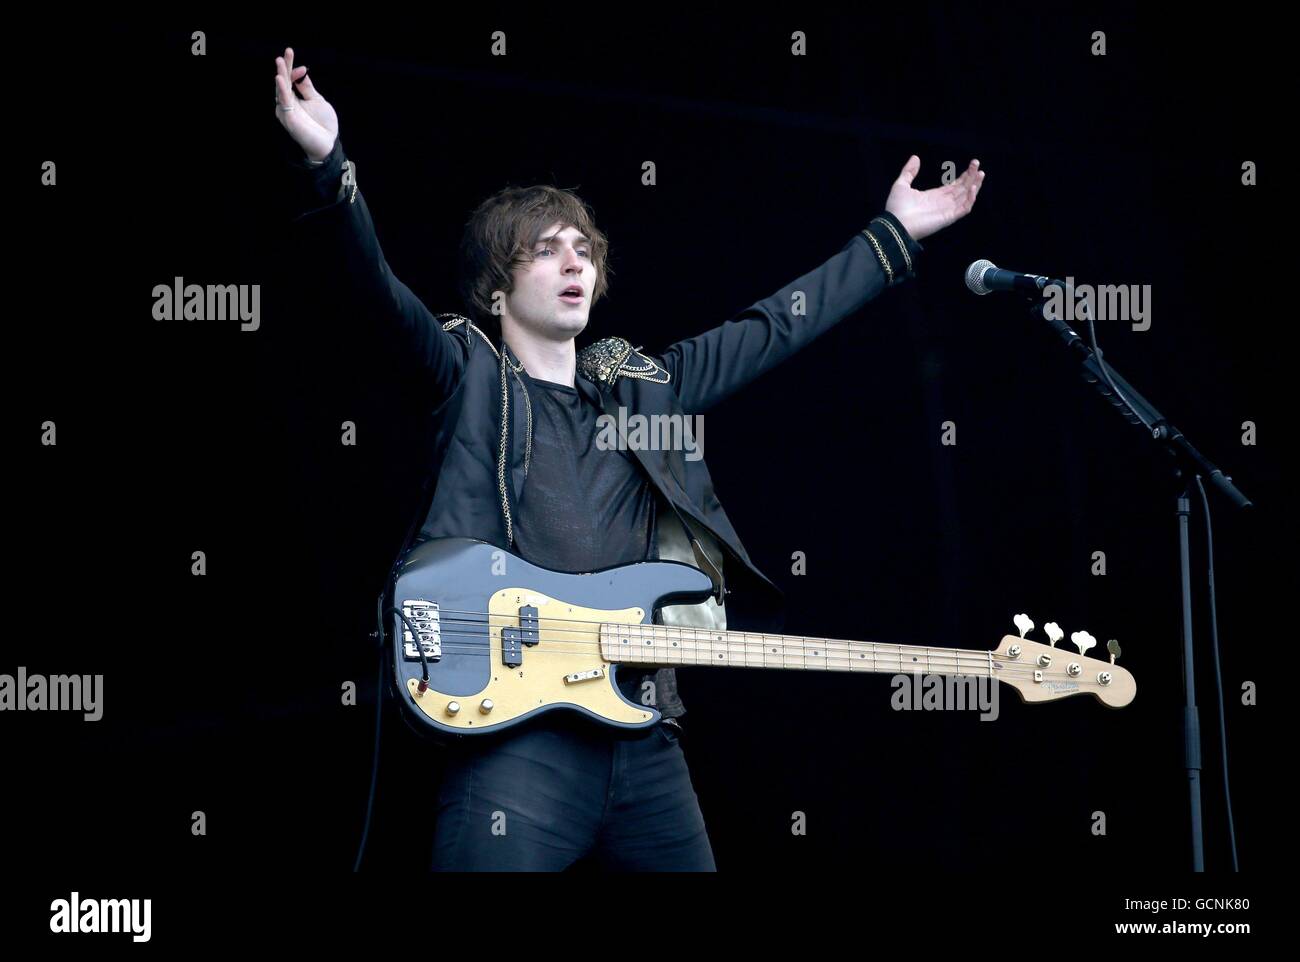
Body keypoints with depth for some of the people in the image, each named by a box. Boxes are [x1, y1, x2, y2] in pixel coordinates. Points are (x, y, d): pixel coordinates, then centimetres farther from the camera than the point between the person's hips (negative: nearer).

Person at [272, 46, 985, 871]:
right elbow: (376, 285, -11)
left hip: (644, 737, 6)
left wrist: (895, 237, 31)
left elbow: (777, 326, 28)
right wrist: (325, 164, -29)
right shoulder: (468, 375, 5)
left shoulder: (643, 386, 21)